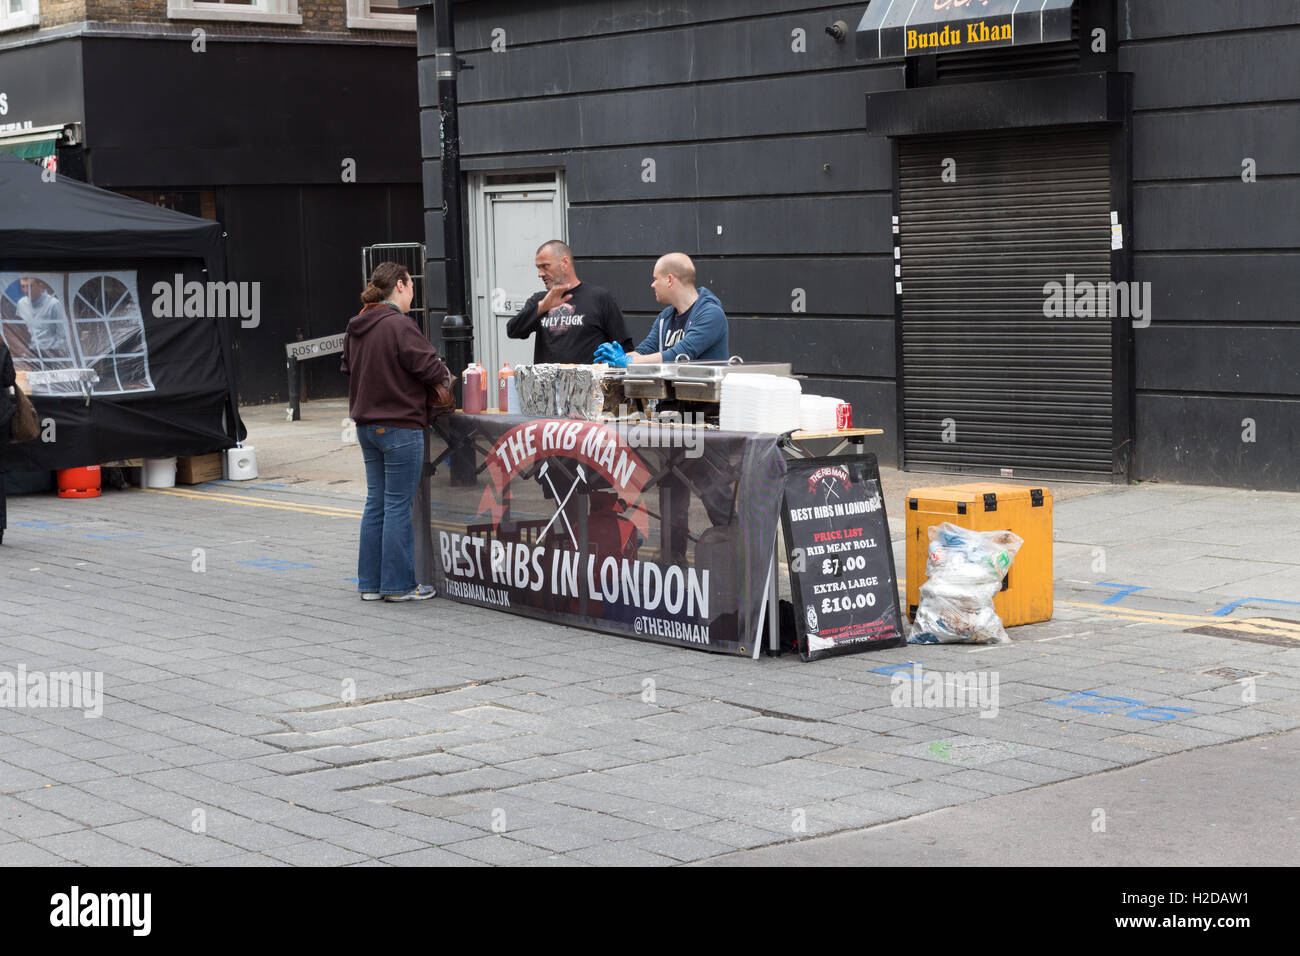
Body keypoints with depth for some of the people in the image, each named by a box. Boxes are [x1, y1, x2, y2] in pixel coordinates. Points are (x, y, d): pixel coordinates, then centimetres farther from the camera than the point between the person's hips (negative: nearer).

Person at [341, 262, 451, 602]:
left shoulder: (355, 327, 9)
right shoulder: (399, 325, -17)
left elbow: (349, 369, 20)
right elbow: (429, 366, -16)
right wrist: (446, 377, 4)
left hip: (366, 426, 8)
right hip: (400, 427, -8)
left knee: (376, 503, 13)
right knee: (398, 506, -2)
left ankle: (370, 582, 17)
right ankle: (398, 584, 4)